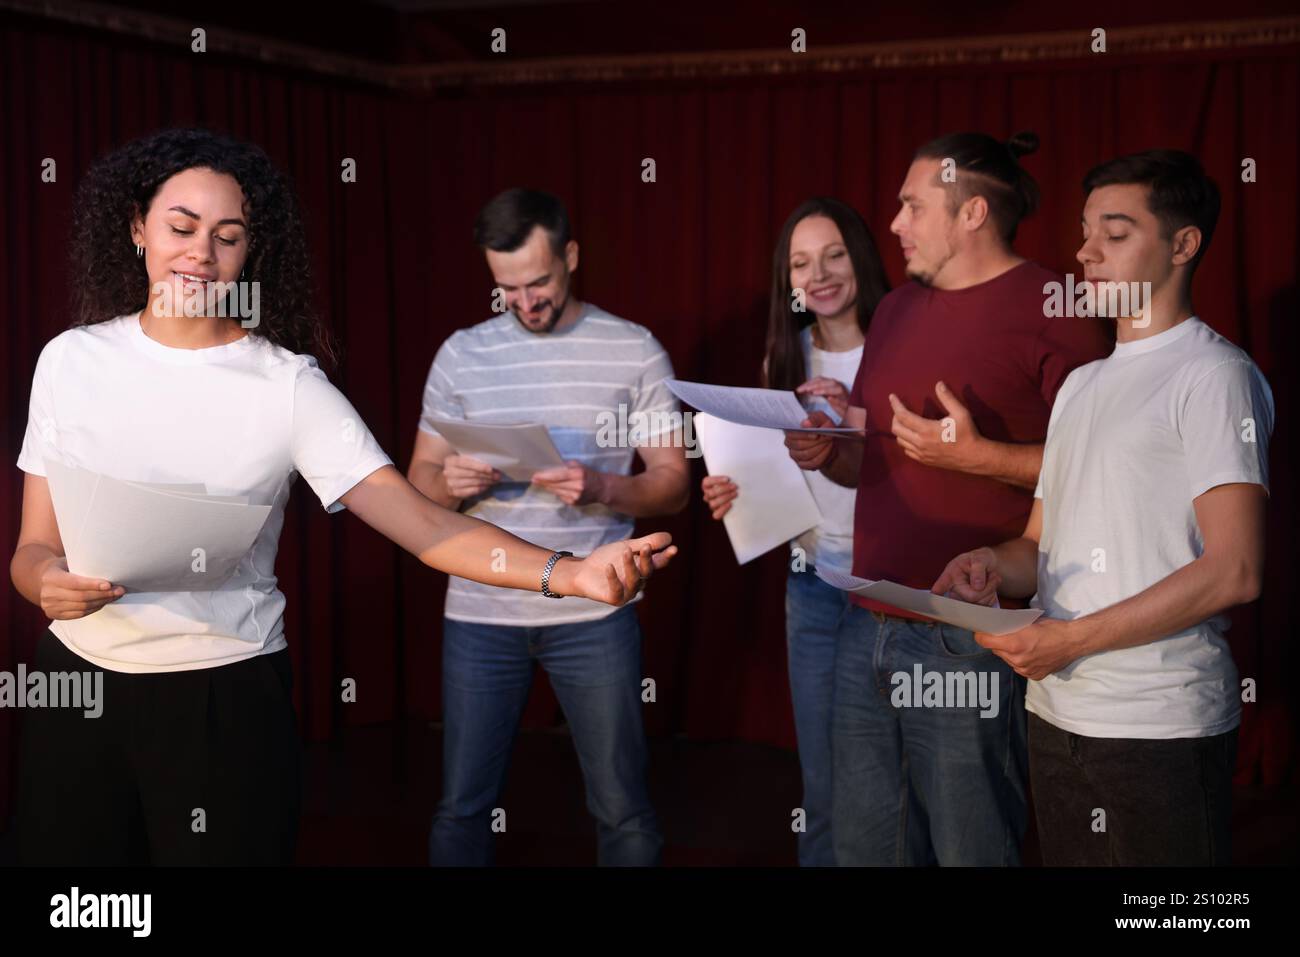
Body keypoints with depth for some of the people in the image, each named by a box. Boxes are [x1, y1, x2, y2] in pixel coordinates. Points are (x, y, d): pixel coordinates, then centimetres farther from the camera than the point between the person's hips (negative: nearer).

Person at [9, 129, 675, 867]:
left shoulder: (288, 384, -9)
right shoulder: (71, 359, 0)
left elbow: (418, 521, -17)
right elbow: (34, 546, 3)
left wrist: (566, 573, -32)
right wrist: (48, 581, -21)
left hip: (225, 695, -3)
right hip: (77, 683, 3)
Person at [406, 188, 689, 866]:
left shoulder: (634, 351, -1)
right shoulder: (461, 354, 4)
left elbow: (672, 485, 0)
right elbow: (420, 481, 9)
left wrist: (602, 489, -21)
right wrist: (452, 484, -15)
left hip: (593, 613, -1)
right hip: (479, 613, 2)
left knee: (622, 810, 5)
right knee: (462, 807, 9)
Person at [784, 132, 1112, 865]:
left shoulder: (1051, 310, -9)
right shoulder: (897, 309, 15)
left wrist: (978, 455, -20)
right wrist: (826, 453, 2)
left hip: (968, 640, -8)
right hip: (869, 629, 8)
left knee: (972, 850, 2)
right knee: (863, 844, 15)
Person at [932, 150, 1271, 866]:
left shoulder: (1213, 373, -7)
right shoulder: (1081, 384, 19)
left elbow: (1234, 573, -16)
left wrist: (1074, 638, -16)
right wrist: (993, 567, -5)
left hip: (1158, 725, -7)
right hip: (1057, 713, 7)